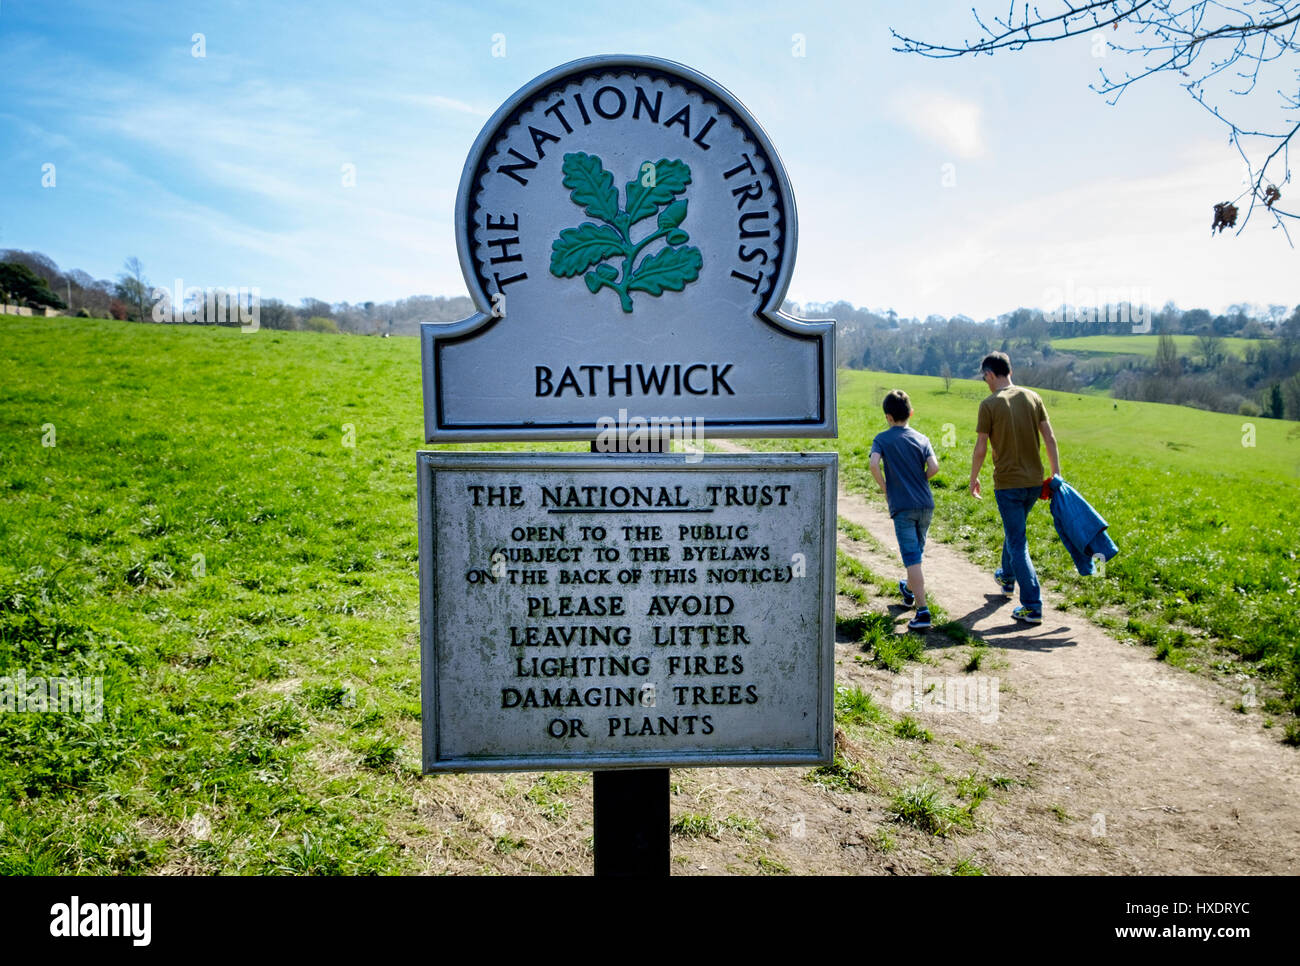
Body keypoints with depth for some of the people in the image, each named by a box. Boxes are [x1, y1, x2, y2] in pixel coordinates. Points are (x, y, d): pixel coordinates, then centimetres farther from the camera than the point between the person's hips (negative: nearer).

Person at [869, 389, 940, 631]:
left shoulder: (882, 439, -1)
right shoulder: (922, 439, 7)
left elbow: (874, 465, -18)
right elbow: (934, 467, -7)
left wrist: (885, 488, -3)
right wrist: (920, 480, 13)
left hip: (902, 506, -4)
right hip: (925, 504, 4)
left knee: (912, 559, -8)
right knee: (917, 552, 23)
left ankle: (922, 610, -15)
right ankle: (909, 590, 46)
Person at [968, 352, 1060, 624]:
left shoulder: (989, 404, -12)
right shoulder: (1032, 397, 4)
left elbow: (980, 450, -10)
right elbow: (1049, 438, 4)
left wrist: (973, 479, 5)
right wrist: (1056, 474, 11)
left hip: (1008, 483, -6)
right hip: (1035, 481, 6)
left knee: (1018, 545, -2)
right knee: (1013, 530, 28)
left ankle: (1032, 607, -5)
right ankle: (1007, 577, 48)